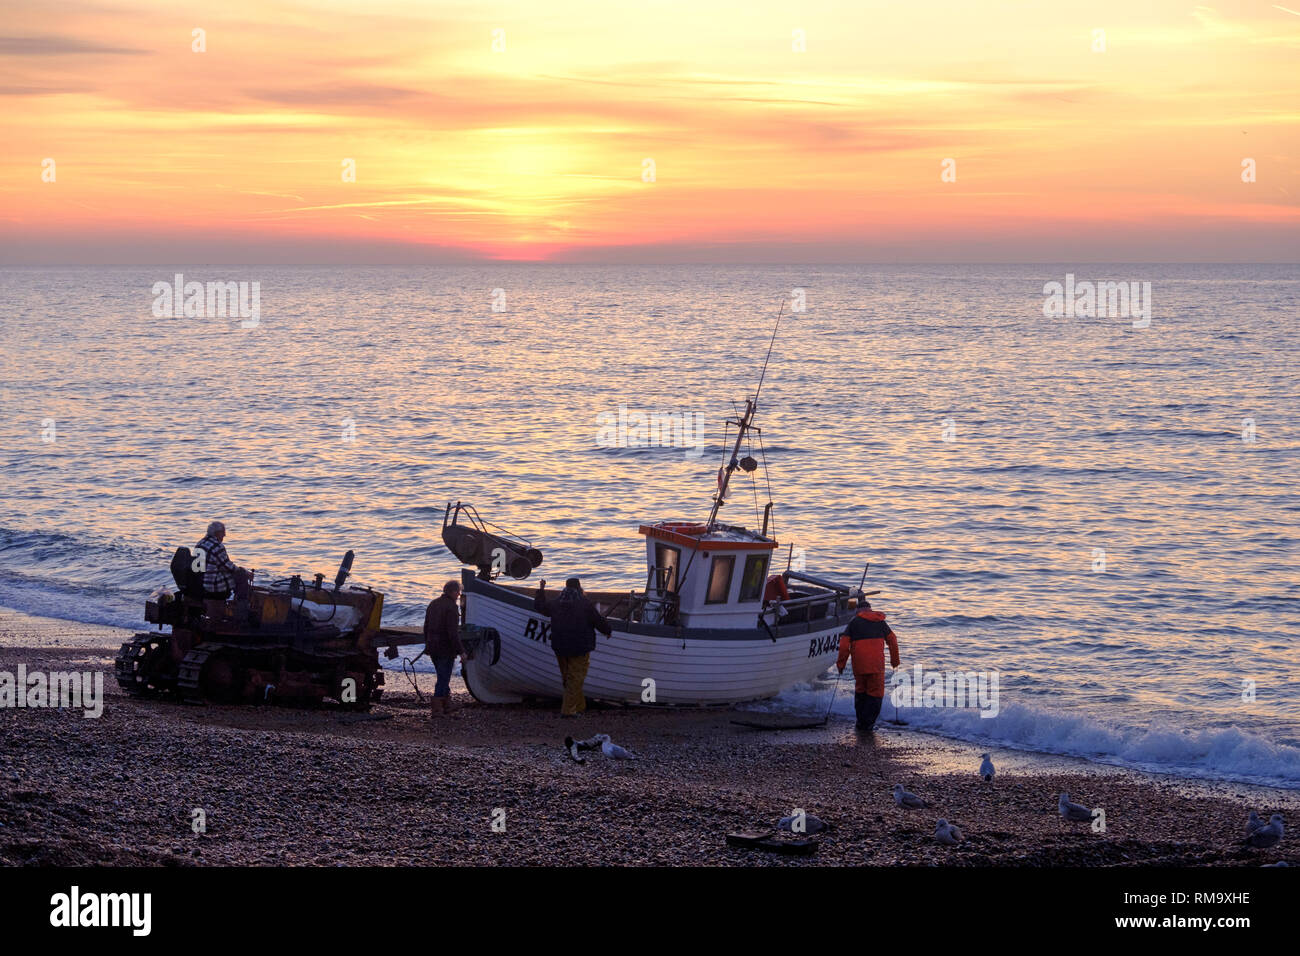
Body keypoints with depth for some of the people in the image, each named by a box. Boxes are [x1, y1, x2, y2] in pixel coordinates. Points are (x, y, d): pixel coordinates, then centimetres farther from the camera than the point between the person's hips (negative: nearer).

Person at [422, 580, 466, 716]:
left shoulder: (433, 604, 10)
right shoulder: (452, 607, -17)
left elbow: (426, 628, 17)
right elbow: (453, 632, -22)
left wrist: (428, 645, 27)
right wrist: (461, 651, -19)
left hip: (433, 647, 8)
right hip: (446, 648, -8)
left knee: (444, 676, 19)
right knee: (444, 678, -1)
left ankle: (447, 705, 24)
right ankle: (437, 709, -3)